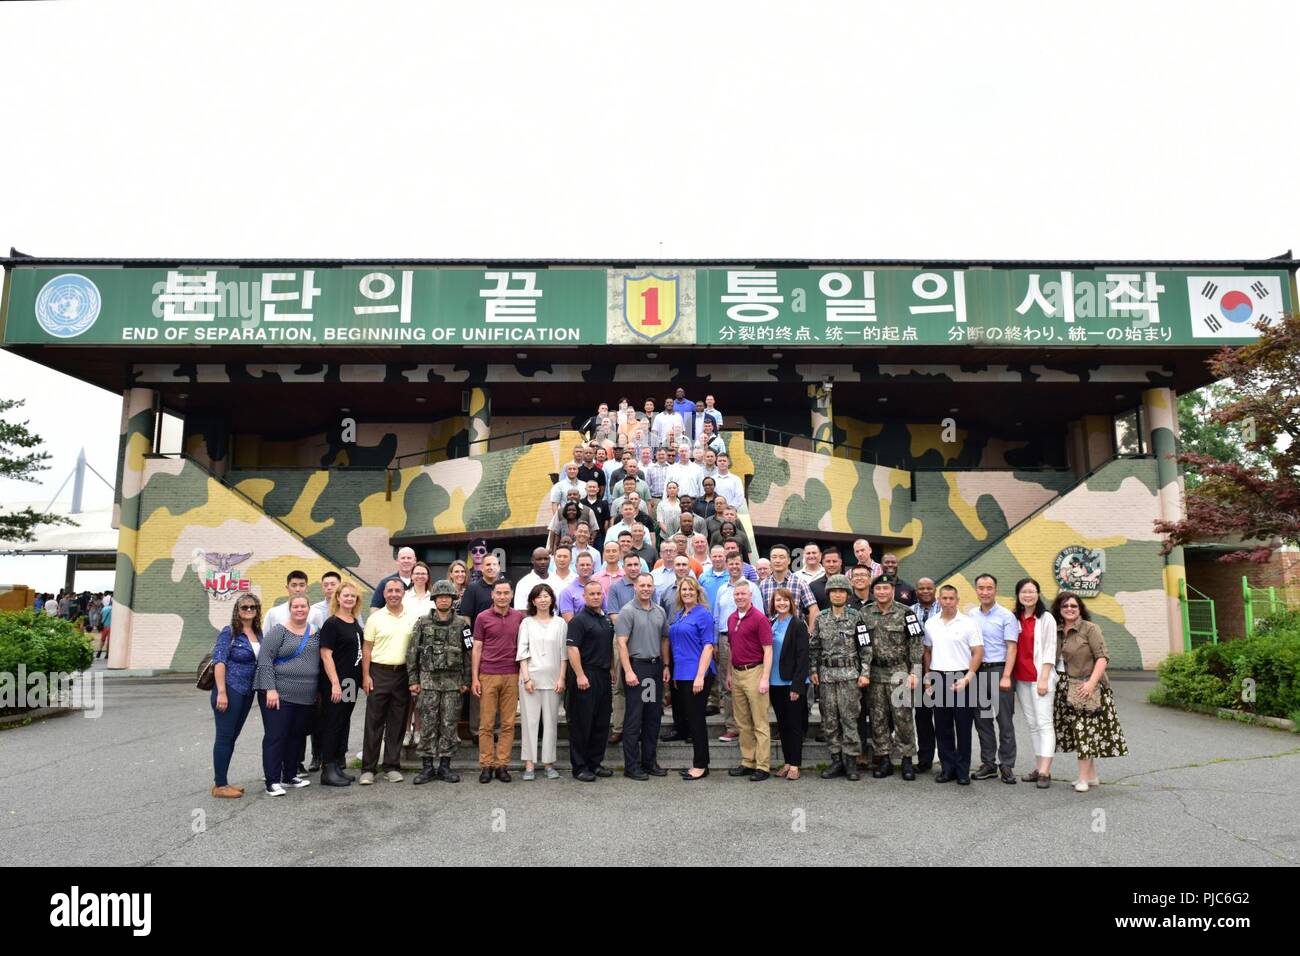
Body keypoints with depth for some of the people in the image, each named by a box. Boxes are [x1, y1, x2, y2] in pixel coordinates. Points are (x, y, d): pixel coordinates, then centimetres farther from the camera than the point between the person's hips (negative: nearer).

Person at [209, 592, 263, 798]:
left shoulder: (258, 633, 10)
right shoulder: (229, 632, -8)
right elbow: (219, 661, -14)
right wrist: (222, 693, -19)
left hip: (247, 693, 7)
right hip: (230, 691, -7)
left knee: (232, 737, 13)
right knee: (224, 737, 0)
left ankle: (222, 782, 22)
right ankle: (220, 785, 7)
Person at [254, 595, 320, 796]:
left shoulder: (316, 633, 10)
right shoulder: (279, 631, -6)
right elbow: (265, 660, -12)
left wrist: (318, 691, 13)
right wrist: (270, 689, -19)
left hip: (305, 697, 6)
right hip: (278, 694, -6)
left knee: (297, 736, 12)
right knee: (275, 736, -3)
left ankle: (290, 776, 24)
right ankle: (272, 782, 2)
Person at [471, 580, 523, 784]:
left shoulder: (519, 617, 6)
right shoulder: (483, 617, 1)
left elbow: (522, 647, 12)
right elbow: (477, 648, 3)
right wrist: (474, 678, -3)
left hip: (511, 676, 2)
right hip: (488, 676, -2)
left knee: (508, 724, 4)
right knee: (486, 723, 2)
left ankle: (501, 764, 12)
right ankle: (486, 765, 11)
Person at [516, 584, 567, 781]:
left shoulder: (560, 623, 6)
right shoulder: (526, 622, 4)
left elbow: (563, 653, 5)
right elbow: (522, 652, 0)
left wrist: (562, 678, -2)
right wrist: (526, 678, -8)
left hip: (552, 678, 1)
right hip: (530, 677, -1)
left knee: (551, 721, 4)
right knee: (529, 720, 0)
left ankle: (549, 763, 13)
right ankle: (529, 764, 6)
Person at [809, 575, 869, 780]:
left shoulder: (856, 618, -1)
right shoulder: (820, 619, 8)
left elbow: (866, 648, -2)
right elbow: (813, 647, 11)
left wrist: (865, 673, -7)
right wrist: (813, 671, 5)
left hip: (850, 675, -3)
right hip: (826, 675, 3)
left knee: (849, 719, -2)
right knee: (829, 720, 6)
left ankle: (851, 762, 8)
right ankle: (836, 761, 16)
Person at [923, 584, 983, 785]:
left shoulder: (968, 623, -4)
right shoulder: (930, 623, 8)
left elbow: (978, 652, -6)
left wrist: (967, 678, -13)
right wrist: (927, 675, 9)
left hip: (962, 679, -4)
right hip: (938, 678, 4)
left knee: (963, 727, 2)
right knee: (942, 727, 8)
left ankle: (963, 770, 12)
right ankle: (947, 767, 18)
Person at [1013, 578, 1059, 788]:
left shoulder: (1046, 619, -4)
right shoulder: (1015, 619, 9)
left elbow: (1049, 650, -7)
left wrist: (1044, 678, -12)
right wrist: (1009, 675, 4)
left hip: (1040, 678, -5)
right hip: (1021, 679, 5)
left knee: (1044, 723, -7)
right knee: (1032, 724, 9)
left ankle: (1045, 772, -8)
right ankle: (1038, 767, 15)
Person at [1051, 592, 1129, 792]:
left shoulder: (1089, 628, -7)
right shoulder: (1057, 631, 9)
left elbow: (1102, 657, -13)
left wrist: (1091, 682, -21)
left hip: (1087, 688, -5)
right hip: (1066, 690, 5)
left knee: (1083, 729, -5)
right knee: (1081, 730, 10)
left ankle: (1083, 778, 1)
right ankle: (1092, 775, 21)